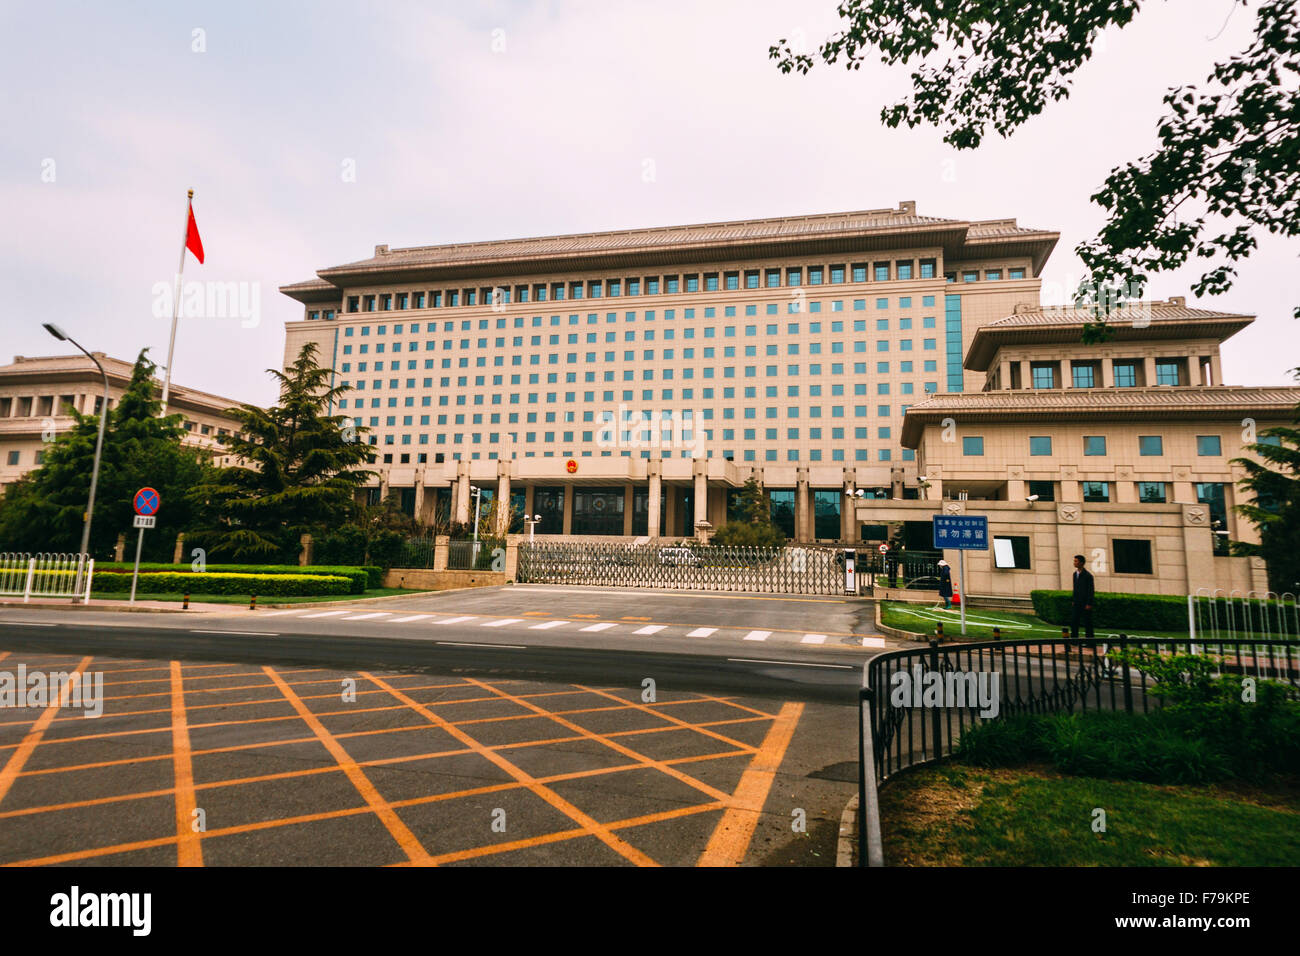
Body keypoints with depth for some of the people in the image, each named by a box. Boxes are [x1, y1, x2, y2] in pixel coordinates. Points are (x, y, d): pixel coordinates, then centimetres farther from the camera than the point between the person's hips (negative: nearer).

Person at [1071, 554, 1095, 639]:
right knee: (1073, 621, 3)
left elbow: (1091, 590, -13)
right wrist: (1074, 601, 14)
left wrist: (1089, 604, -16)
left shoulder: (1088, 575, -11)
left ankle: (1089, 640, 9)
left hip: (1086, 603, -7)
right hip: (1077, 603, 7)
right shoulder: (1075, 573, 12)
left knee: (1087, 622, 0)